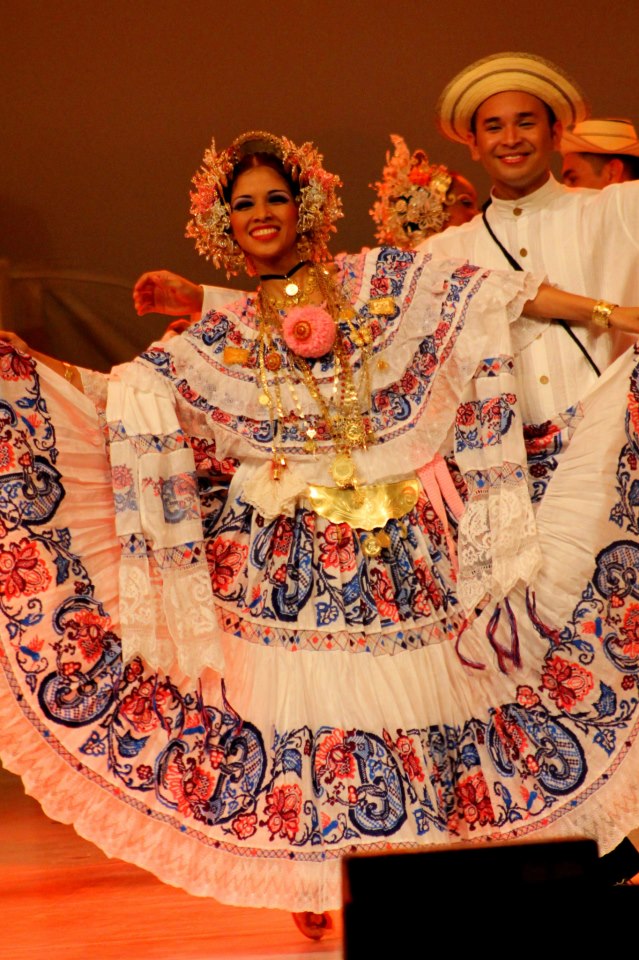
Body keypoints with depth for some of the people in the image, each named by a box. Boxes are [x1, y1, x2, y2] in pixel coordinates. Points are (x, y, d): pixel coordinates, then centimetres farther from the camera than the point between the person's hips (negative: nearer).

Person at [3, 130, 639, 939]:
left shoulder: (381, 280, 5)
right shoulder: (220, 340, 7)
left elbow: (490, 297, 3)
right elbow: (125, 390, 4)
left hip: (408, 540, 0)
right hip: (293, 558, 1)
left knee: (415, 684, 0)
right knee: (306, 696, -1)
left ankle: (435, 850, 15)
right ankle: (317, 874, 14)